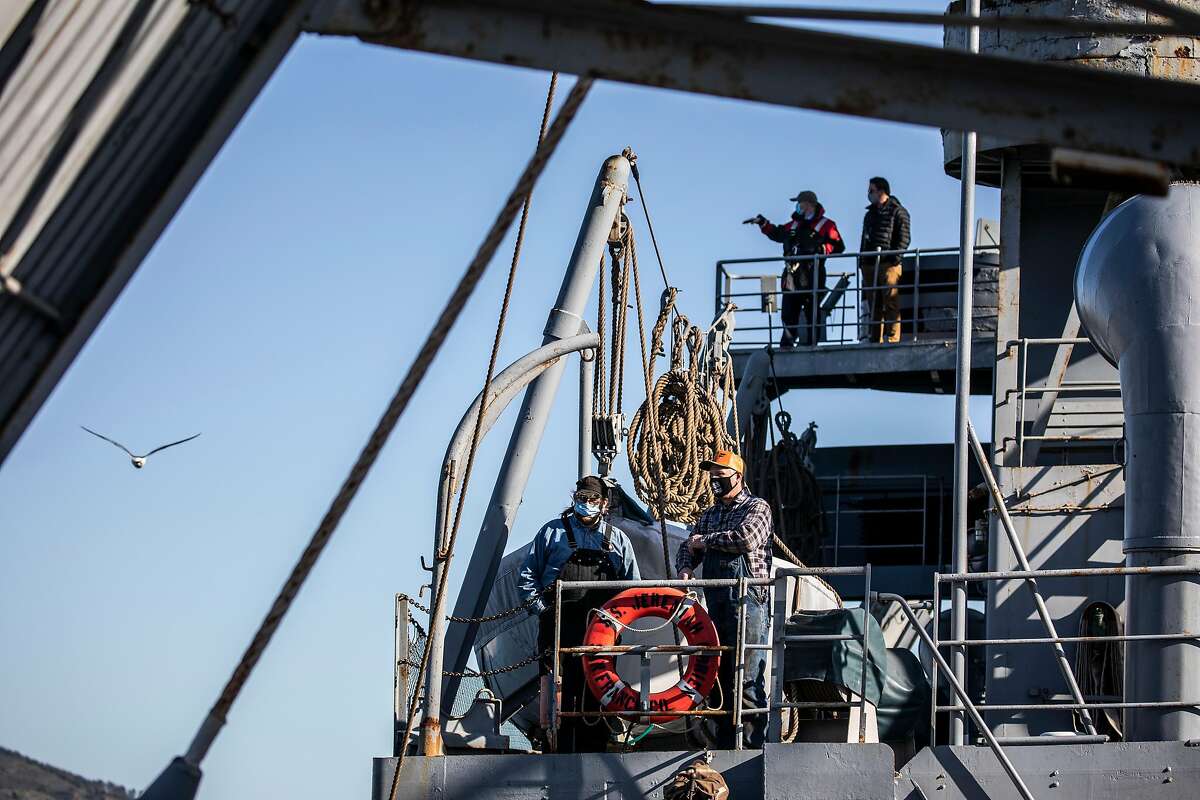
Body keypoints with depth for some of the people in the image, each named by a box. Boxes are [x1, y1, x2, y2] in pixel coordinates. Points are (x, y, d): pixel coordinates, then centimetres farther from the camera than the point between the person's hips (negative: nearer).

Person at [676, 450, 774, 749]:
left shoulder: (757, 507, 1)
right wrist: (685, 569, 1)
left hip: (748, 600, -7)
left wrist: (705, 541, -5)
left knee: (747, 679, -12)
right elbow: (687, 548, 25)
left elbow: (746, 539, -16)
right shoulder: (709, 516, 23)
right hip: (715, 603, 7)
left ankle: (753, 743, -13)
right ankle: (724, 744, 10)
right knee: (718, 677, 6)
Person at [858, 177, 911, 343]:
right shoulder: (870, 214, 23)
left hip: (888, 264, -7)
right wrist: (861, 263, 17)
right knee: (873, 305, 6)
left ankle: (892, 339, -14)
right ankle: (874, 340, 7)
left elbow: (904, 238, -6)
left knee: (891, 304, -11)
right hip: (869, 265, 7)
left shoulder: (898, 212, 1)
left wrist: (894, 258, -17)